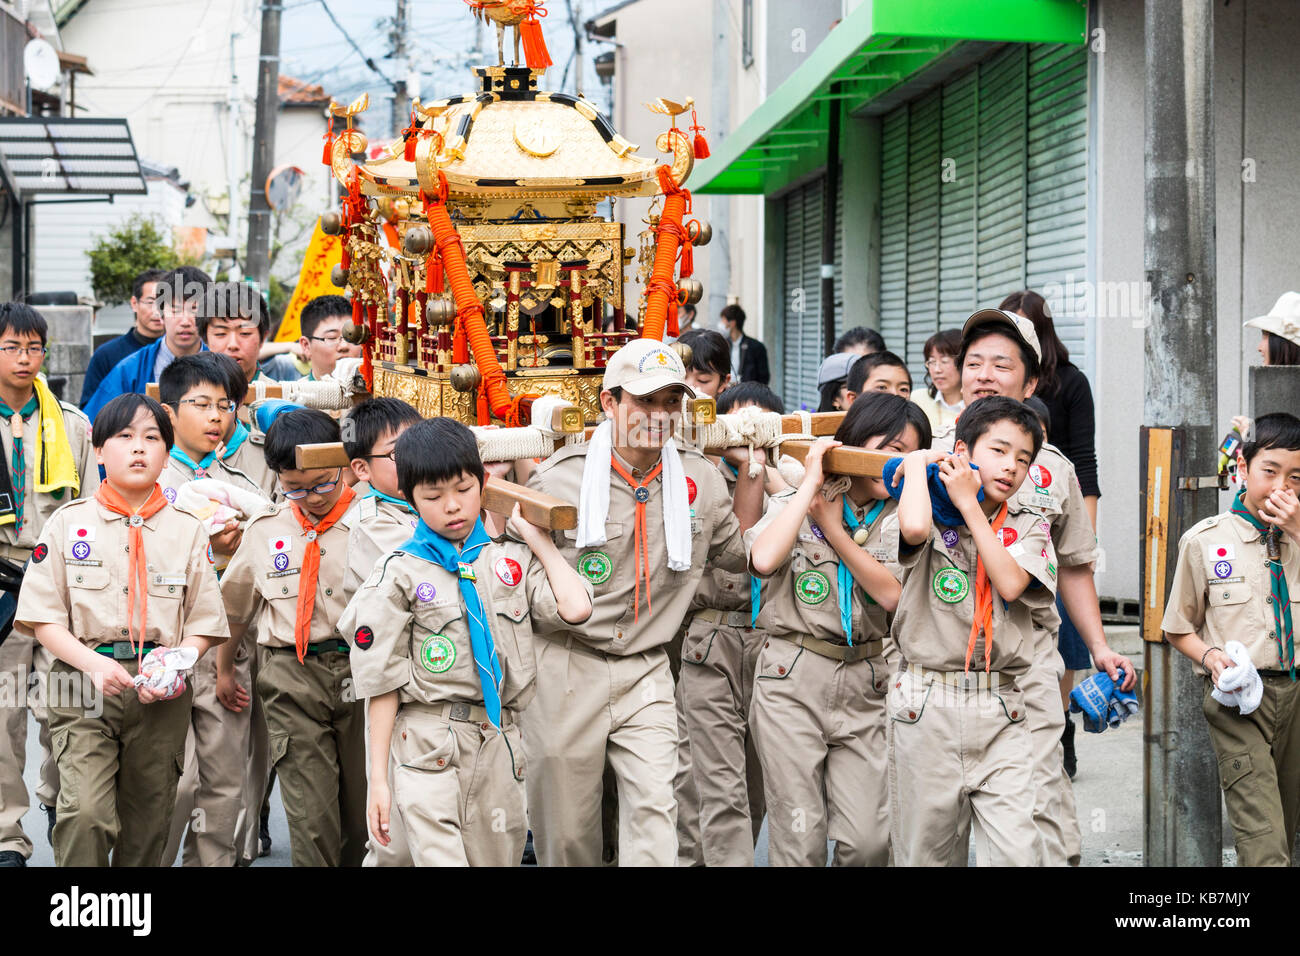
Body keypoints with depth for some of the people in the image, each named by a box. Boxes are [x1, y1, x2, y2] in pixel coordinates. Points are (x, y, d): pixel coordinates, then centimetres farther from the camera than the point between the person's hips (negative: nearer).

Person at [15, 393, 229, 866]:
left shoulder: (187, 529, 8)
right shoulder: (68, 523, 4)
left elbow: (203, 624, 9)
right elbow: (43, 617, 1)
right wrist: (93, 663, -15)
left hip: (161, 696, 2)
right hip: (85, 685, -2)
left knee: (146, 825, 6)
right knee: (86, 814, -18)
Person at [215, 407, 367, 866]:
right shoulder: (265, 532, 8)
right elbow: (234, 608, 22)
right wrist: (223, 670, 28)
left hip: (361, 669, -1)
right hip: (293, 678, 1)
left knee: (365, 811, 7)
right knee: (311, 818, -4)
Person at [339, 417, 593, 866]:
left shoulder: (512, 559, 10)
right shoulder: (400, 572, 1)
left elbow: (575, 608, -8)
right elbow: (383, 682, 0)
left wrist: (538, 539, 5)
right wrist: (378, 777, -4)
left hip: (500, 744, 3)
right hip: (429, 745, -3)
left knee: (498, 855, 9)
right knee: (439, 857, -16)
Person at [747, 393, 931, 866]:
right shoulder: (794, 504, 2)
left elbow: (891, 594, -6)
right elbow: (763, 560, -20)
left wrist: (832, 528, -7)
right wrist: (811, 483, -11)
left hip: (864, 685, 3)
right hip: (792, 680, -2)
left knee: (868, 841, -4)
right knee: (799, 840, -3)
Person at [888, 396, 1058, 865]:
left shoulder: (1028, 526, 11)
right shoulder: (935, 516, 2)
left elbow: (1011, 584, -9)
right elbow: (913, 529, -24)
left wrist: (969, 502, -6)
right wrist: (917, 463, -6)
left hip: (1000, 711, 2)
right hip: (927, 705, -1)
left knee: (1017, 852, -8)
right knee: (921, 851, 5)